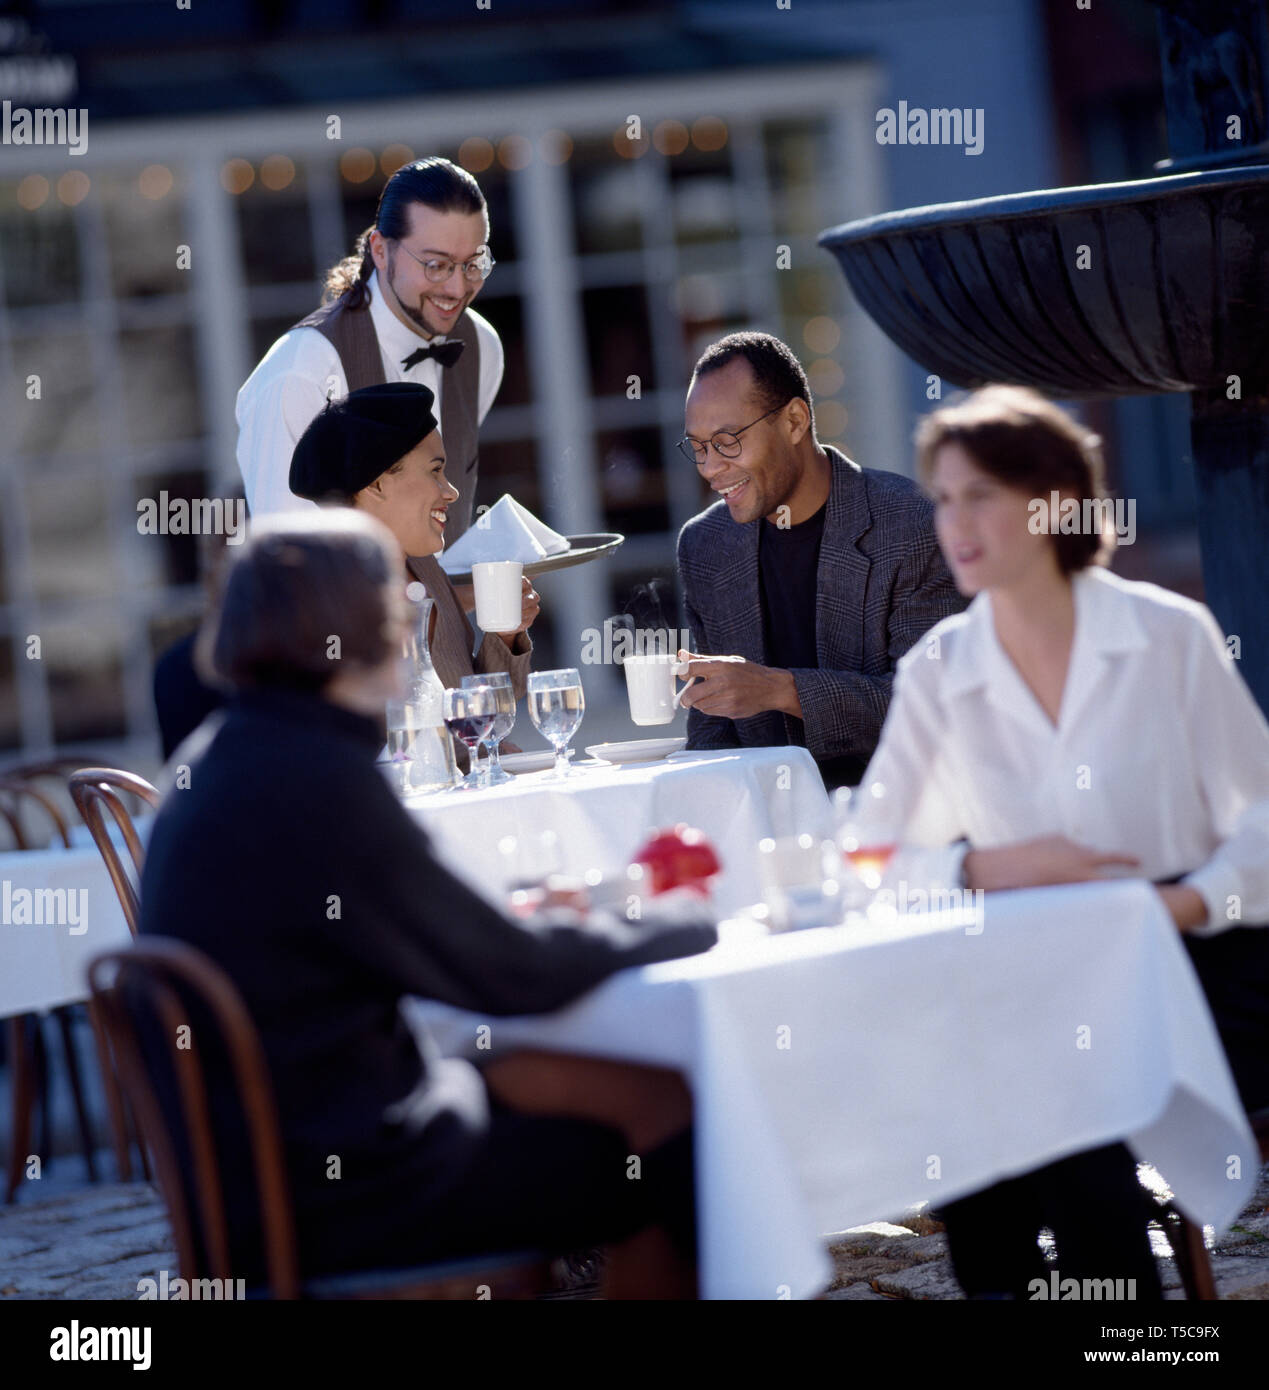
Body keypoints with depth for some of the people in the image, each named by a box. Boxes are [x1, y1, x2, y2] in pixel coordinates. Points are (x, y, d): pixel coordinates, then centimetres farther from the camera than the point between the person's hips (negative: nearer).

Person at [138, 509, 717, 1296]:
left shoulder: (226, 767, 7)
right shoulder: (319, 783, -21)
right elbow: (510, 976, -13)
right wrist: (683, 926, 1)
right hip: (340, 1193, -9)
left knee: (639, 1090, 13)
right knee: (676, 1131, -1)